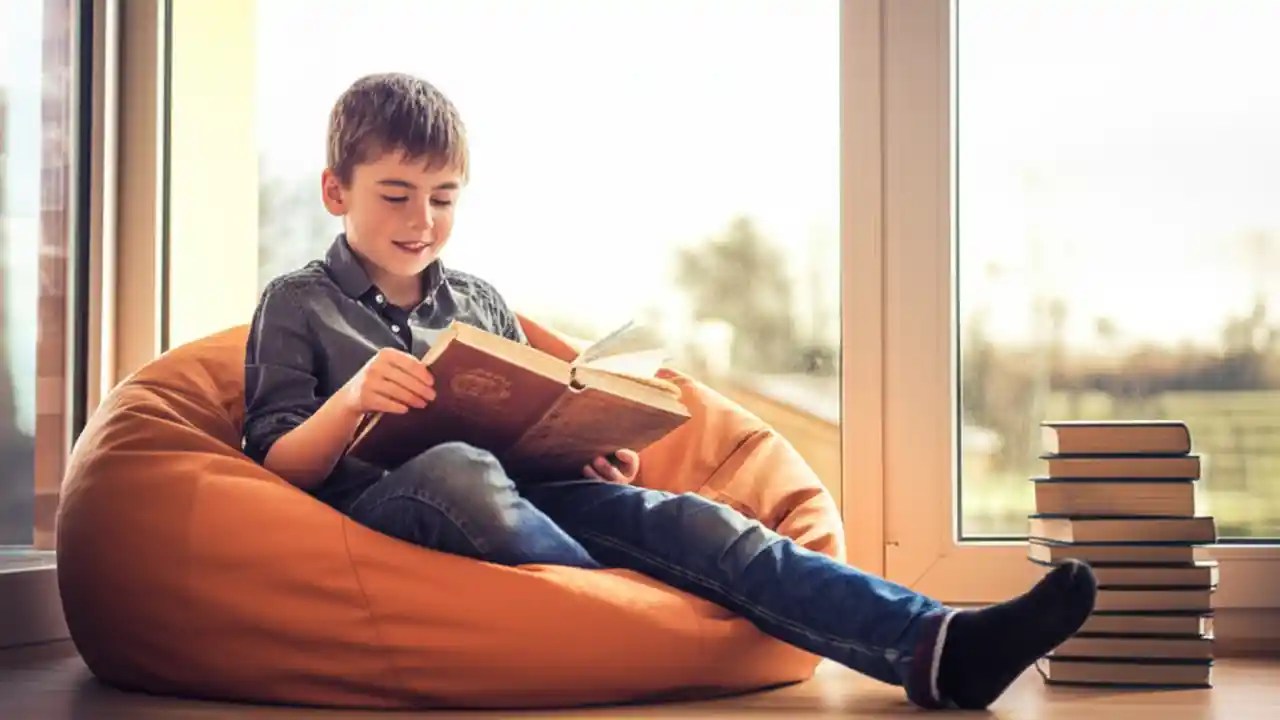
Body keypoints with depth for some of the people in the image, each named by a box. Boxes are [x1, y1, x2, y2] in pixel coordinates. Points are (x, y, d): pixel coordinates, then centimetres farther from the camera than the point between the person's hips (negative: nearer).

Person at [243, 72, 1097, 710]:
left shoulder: (481, 303, 23)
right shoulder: (298, 305, 9)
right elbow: (279, 468, 1)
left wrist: (591, 456, 1)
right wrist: (351, 402, -19)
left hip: (520, 497, 4)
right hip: (381, 508, -4)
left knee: (678, 516, -24)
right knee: (456, 466, -41)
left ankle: (935, 647, -40)